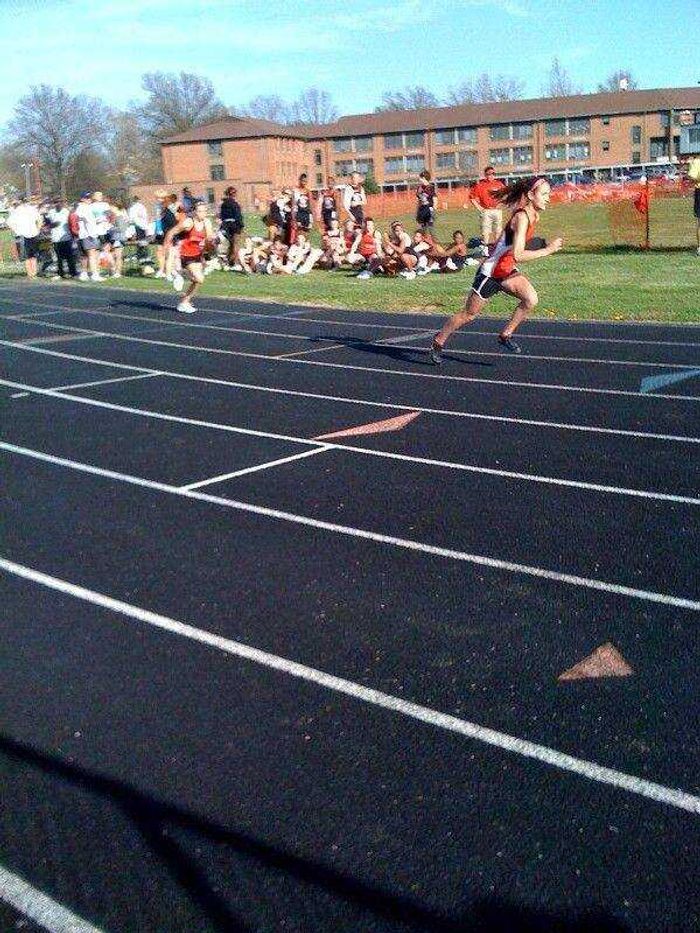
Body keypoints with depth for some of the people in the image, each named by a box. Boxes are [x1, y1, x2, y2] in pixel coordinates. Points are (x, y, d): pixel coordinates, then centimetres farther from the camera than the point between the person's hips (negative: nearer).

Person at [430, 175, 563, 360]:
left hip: (507, 271, 7)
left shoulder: (534, 215, 0)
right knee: (468, 315, 9)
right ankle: (438, 341, 30)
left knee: (531, 300, -17)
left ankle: (505, 335, 0)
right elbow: (518, 255, -37)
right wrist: (548, 250, -33)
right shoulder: (522, 217, -27)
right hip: (490, 273, -7)